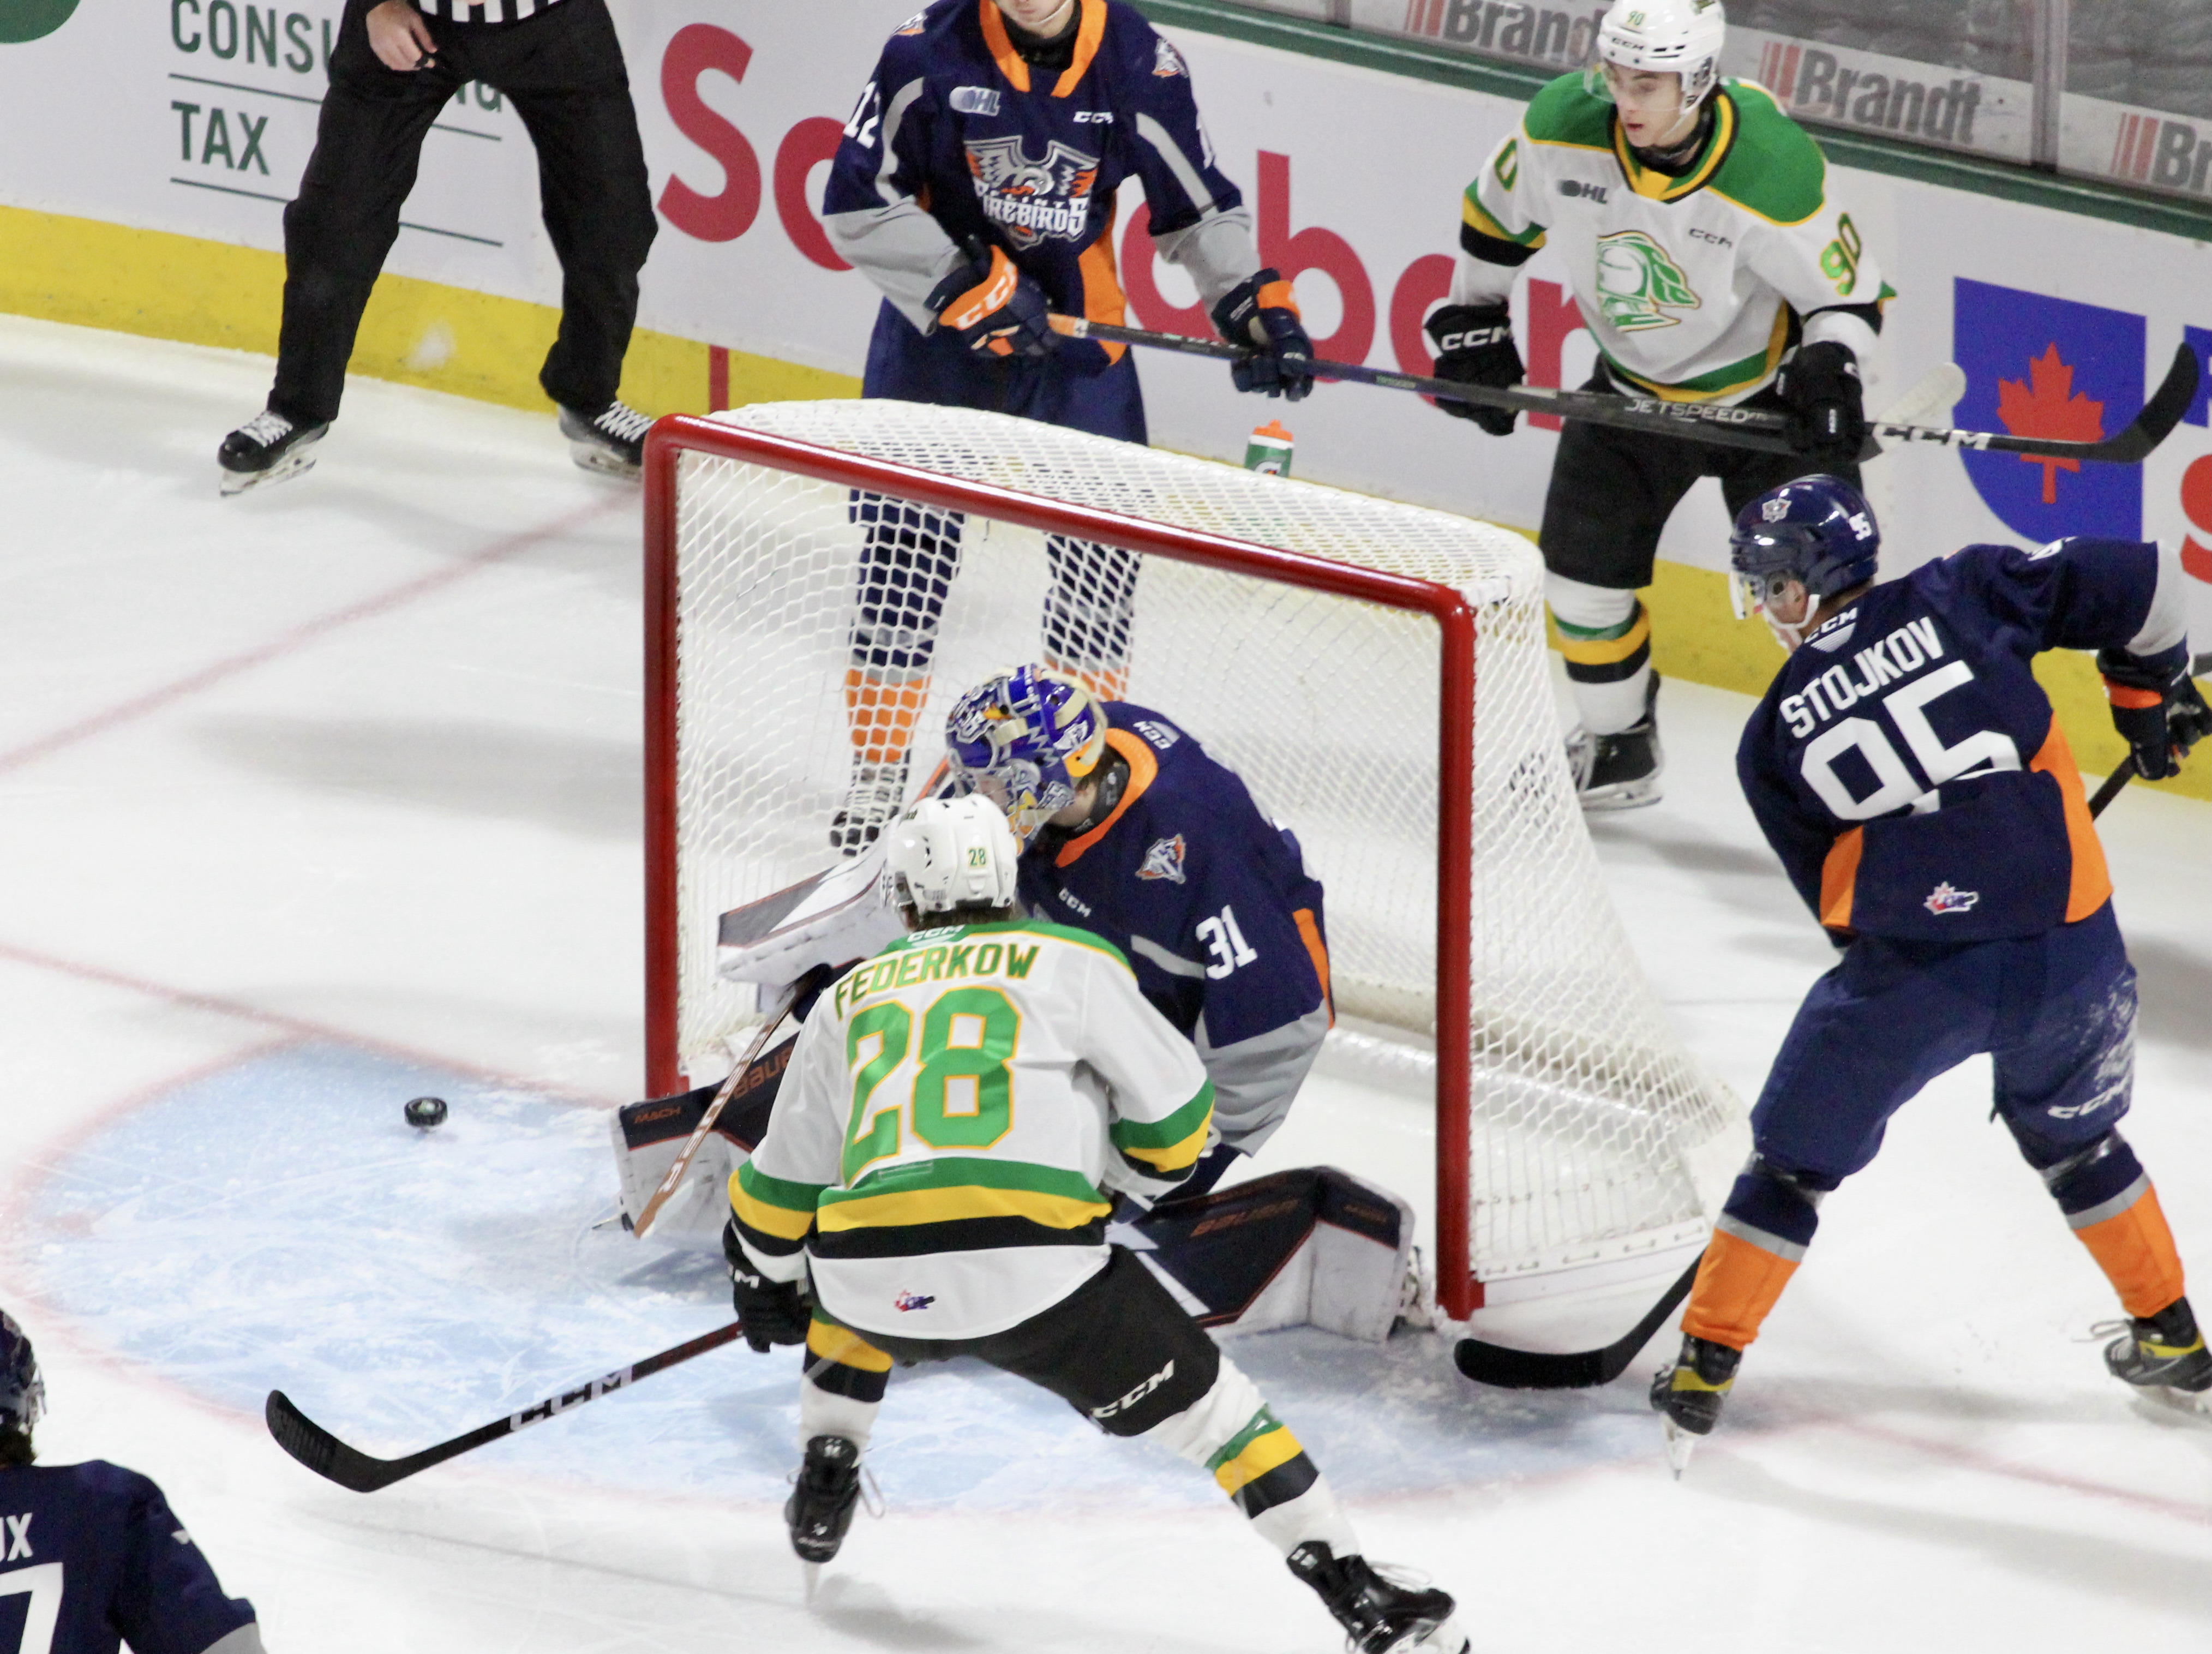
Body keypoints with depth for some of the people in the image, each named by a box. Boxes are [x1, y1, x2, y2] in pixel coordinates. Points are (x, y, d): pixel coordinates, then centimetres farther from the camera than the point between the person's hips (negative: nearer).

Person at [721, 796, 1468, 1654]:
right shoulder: (1067, 961, 13)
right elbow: (1174, 1104, 13)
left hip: (879, 1287, 3)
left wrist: (762, 1276, 49)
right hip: (1031, 1260, -3)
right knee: (1204, 1404, 8)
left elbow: (784, 1179, 30)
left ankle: (823, 1488, 38)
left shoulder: (848, 999, 23)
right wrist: (1134, 1176, 34)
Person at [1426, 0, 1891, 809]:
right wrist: (1473, 326, 7)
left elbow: (1849, 290, -19)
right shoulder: (1561, 126, -20)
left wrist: (1829, 372, -35)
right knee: (1583, 565, 8)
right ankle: (1619, 746, 30)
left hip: (1767, 390, -4)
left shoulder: (1775, 169, -32)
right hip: (1634, 387, 5)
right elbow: (1495, 218, 2)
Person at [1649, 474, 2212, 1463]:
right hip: (2068, 950, 2)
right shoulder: (1962, 597, 5)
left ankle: (1704, 1370, 18)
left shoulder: (1774, 736, 8)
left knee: (1793, 1162, 16)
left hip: (1911, 972, -2)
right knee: (2073, 1141, 29)